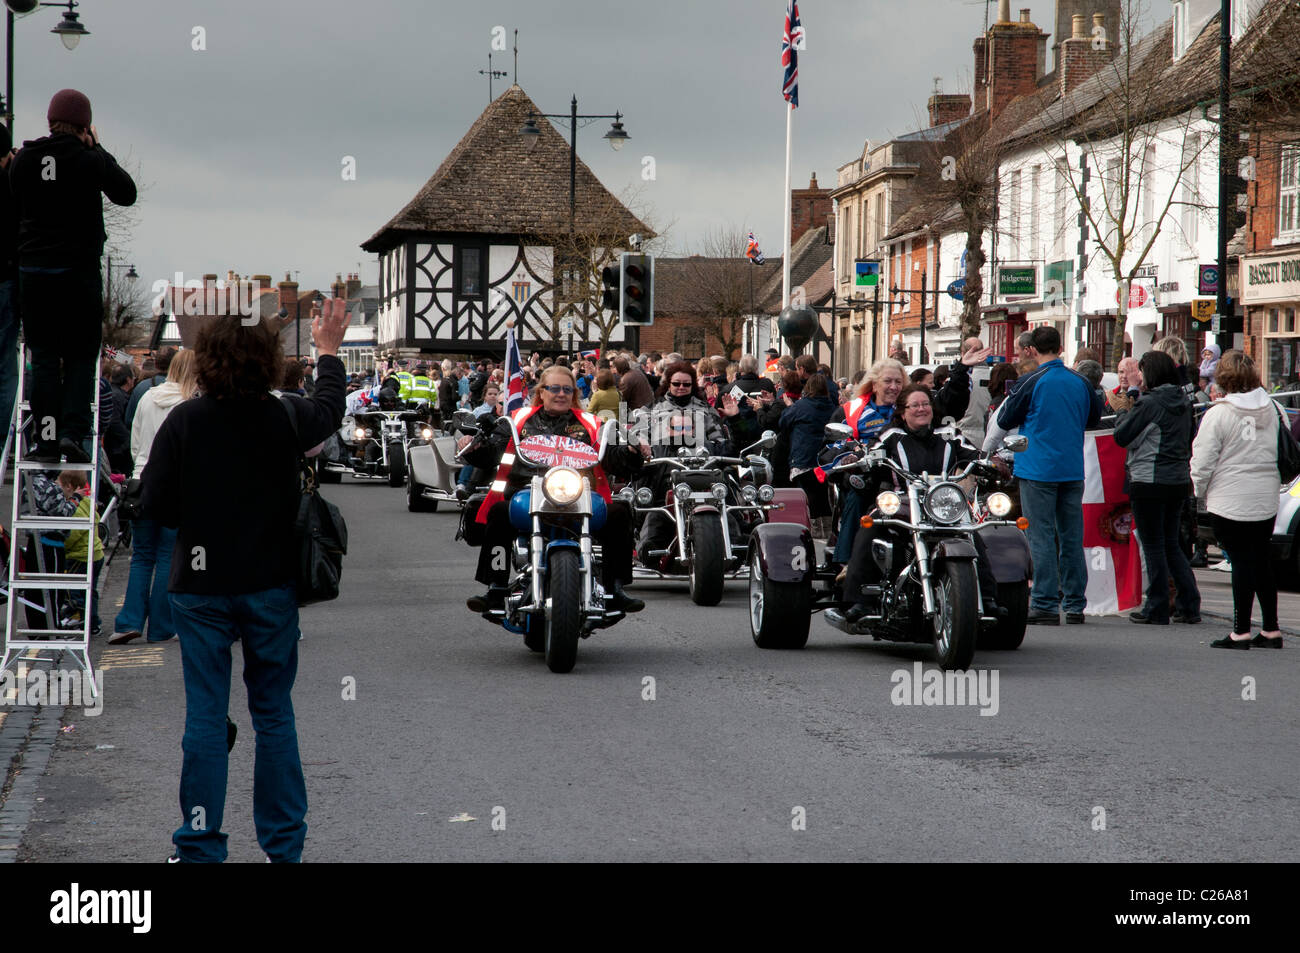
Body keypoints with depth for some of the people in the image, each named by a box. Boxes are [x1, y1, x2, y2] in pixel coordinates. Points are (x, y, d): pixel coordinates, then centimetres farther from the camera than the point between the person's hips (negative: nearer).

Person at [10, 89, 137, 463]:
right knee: (81, 356, 7)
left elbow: (15, 206, 13)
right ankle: (74, 429, -7)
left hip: (33, 271, 2)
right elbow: (127, 193, 6)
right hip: (80, 271, -2)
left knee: (43, 358, 6)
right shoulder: (89, 160, -9)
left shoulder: (23, 159, 1)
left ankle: (46, 438, 2)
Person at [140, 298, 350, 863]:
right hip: (271, 584, 1)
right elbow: (330, 410, 16)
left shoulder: (183, 422, -13)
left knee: (205, 717, 5)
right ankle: (283, 845, 16)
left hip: (201, 588, -1)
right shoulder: (286, 418, -7)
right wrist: (328, 351, 32)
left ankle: (201, 848, 8)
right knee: (274, 714, 11)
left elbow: (154, 505, -9)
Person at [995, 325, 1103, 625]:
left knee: (1042, 538, -3)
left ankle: (1046, 605, -5)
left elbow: (1005, 421, -1)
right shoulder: (1080, 382, 4)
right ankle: (1075, 604, 11)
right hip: (1073, 470, 5)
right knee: (1072, 538, 8)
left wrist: (1009, 399, 17)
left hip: (1038, 470, -5)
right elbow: (1095, 417, 20)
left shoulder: (1032, 383, -10)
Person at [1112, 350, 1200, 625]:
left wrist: (1122, 413, 8)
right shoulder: (1183, 403, 9)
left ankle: (1156, 610, 3)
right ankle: (1189, 605, 11)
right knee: (1171, 543, 16)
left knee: (1153, 545, 0)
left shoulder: (1149, 403, -14)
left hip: (1150, 482, -7)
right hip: (1180, 480, 7)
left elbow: (1122, 436, -12)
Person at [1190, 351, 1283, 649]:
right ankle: (1271, 630, 17)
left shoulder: (1218, 414, -13)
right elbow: (1284, 453, 13)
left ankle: (1241, 632, 0)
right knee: (1262, 562, 13)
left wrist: (1201, 491, 4)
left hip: (1230, 502, -5)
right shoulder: (1271, 409, 3)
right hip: (1266, 501, 5)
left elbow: (1202, 461, -10)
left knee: (1241, 563, -2)